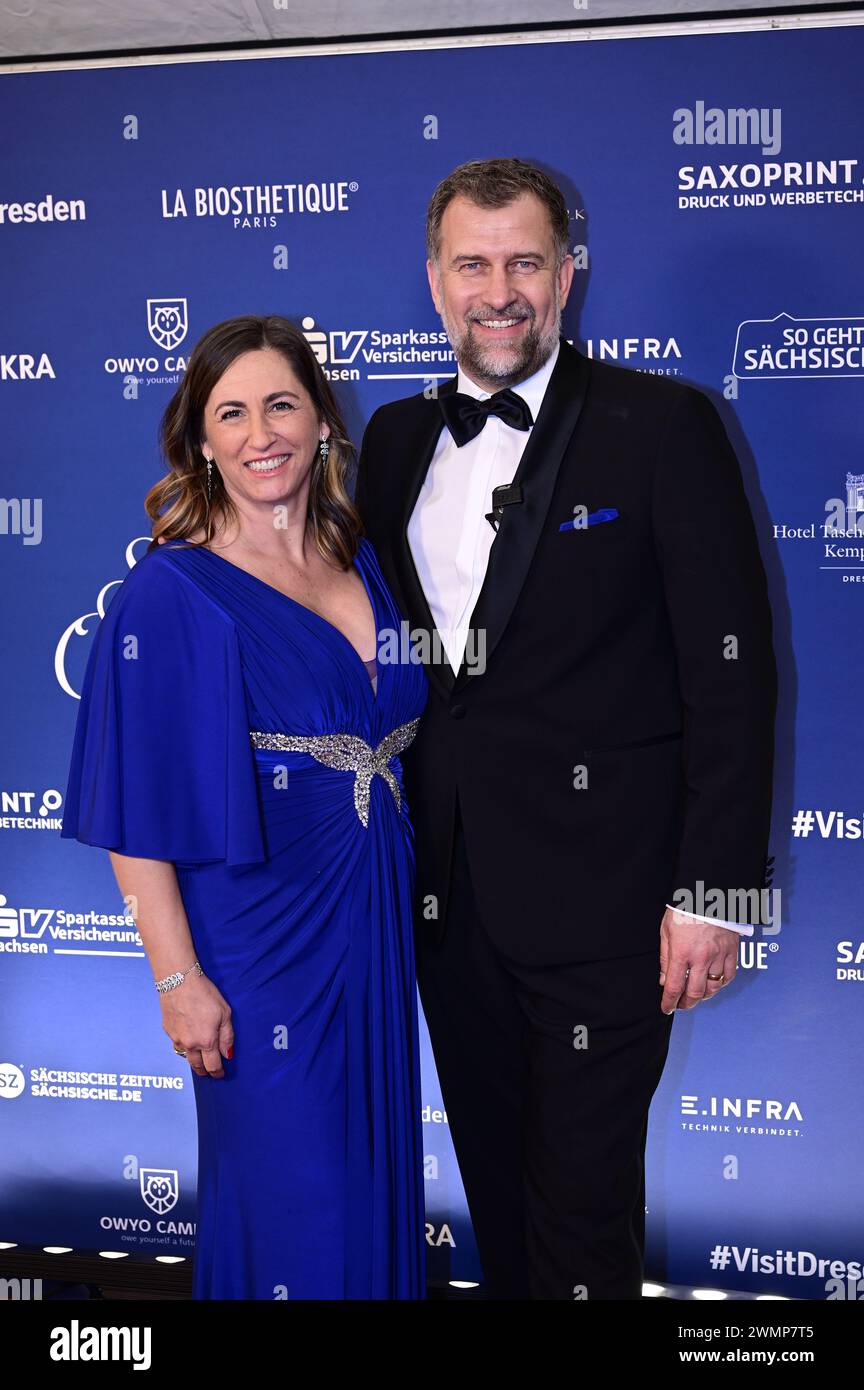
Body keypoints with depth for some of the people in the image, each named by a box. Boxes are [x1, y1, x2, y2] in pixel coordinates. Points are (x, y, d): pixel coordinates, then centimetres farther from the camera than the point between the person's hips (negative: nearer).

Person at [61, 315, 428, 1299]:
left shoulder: (364, 564, 6)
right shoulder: (170, 592, -12)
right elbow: (136, 808, -13)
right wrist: (178, 979, -15)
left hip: (379, 922, 6)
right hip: (261, 933, -6)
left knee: (378, 1168, 17)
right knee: (292, 1191, 6)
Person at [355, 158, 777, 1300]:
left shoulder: (663, 427, -7)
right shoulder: (395, 438, 10)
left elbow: (732, 672, -9)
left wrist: (715, 890, -13)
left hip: (597, 897, -5)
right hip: (449, 896, 5)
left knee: (585, 1213, 6)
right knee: (494, 1184, 19)